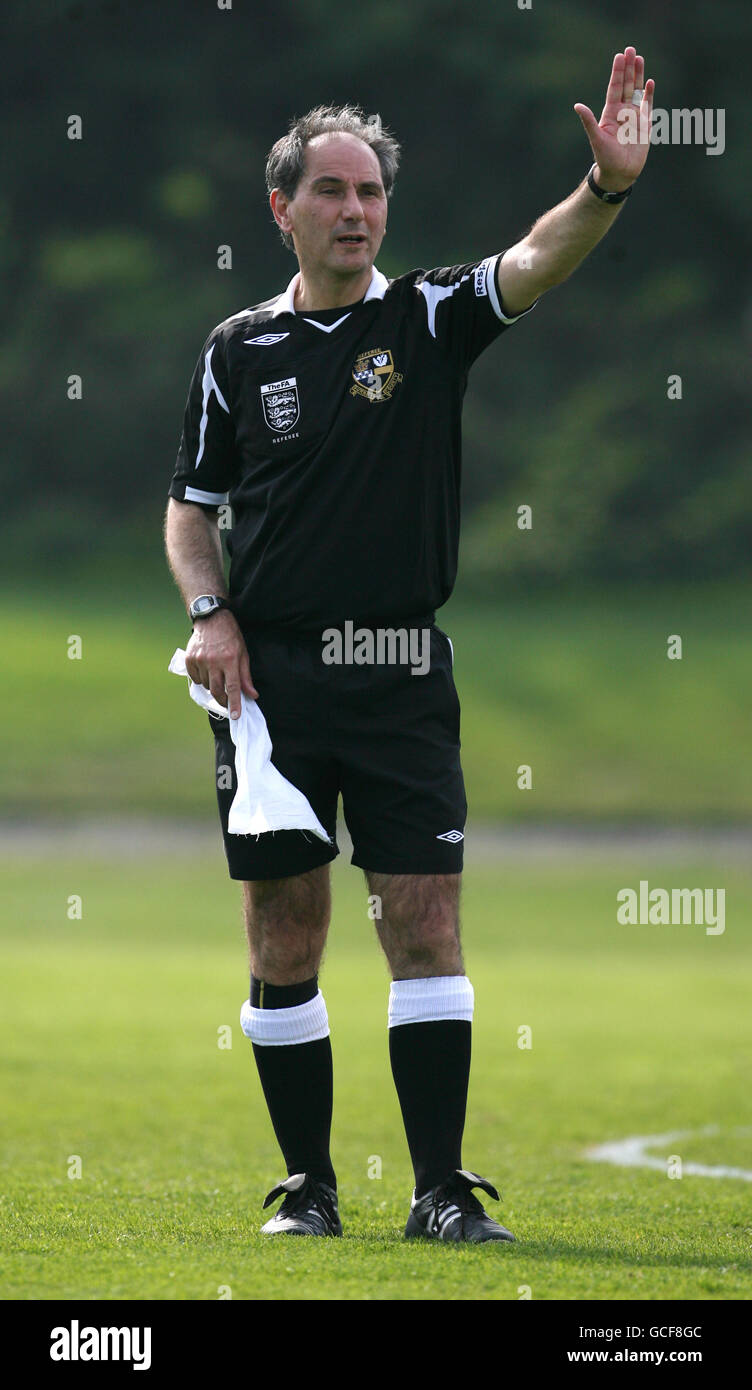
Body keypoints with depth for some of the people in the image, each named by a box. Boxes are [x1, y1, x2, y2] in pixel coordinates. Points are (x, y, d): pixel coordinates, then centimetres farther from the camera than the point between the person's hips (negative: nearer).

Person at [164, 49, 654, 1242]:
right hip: (270, 674, 1)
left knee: (427, 922, -6)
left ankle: (442, 1189, -5)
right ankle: (307, 1182, 13)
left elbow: (535, 263, -16)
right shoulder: (239, 350, 7)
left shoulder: (428, 319, 3)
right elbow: (190, 507, 15)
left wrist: (609, 186, -35)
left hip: (403, 674, -1)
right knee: (283, 938, 3)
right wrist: (211, 615, -2)